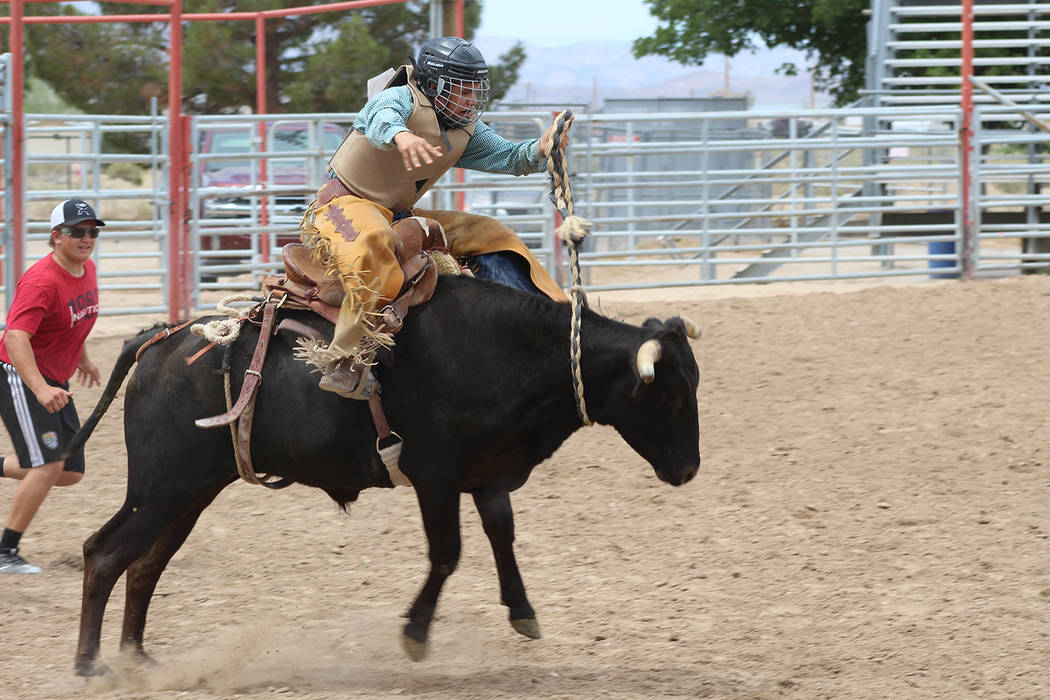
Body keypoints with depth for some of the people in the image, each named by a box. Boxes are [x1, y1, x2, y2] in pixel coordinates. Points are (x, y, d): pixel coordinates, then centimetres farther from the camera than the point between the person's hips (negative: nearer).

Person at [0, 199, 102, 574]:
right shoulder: (42, 280, -24)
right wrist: (40, 389, -47)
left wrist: (81, 358, 37)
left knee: (71, 473, 8)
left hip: (55, 383, 9)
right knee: (49, 464, -21)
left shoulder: (87, 269, 4)